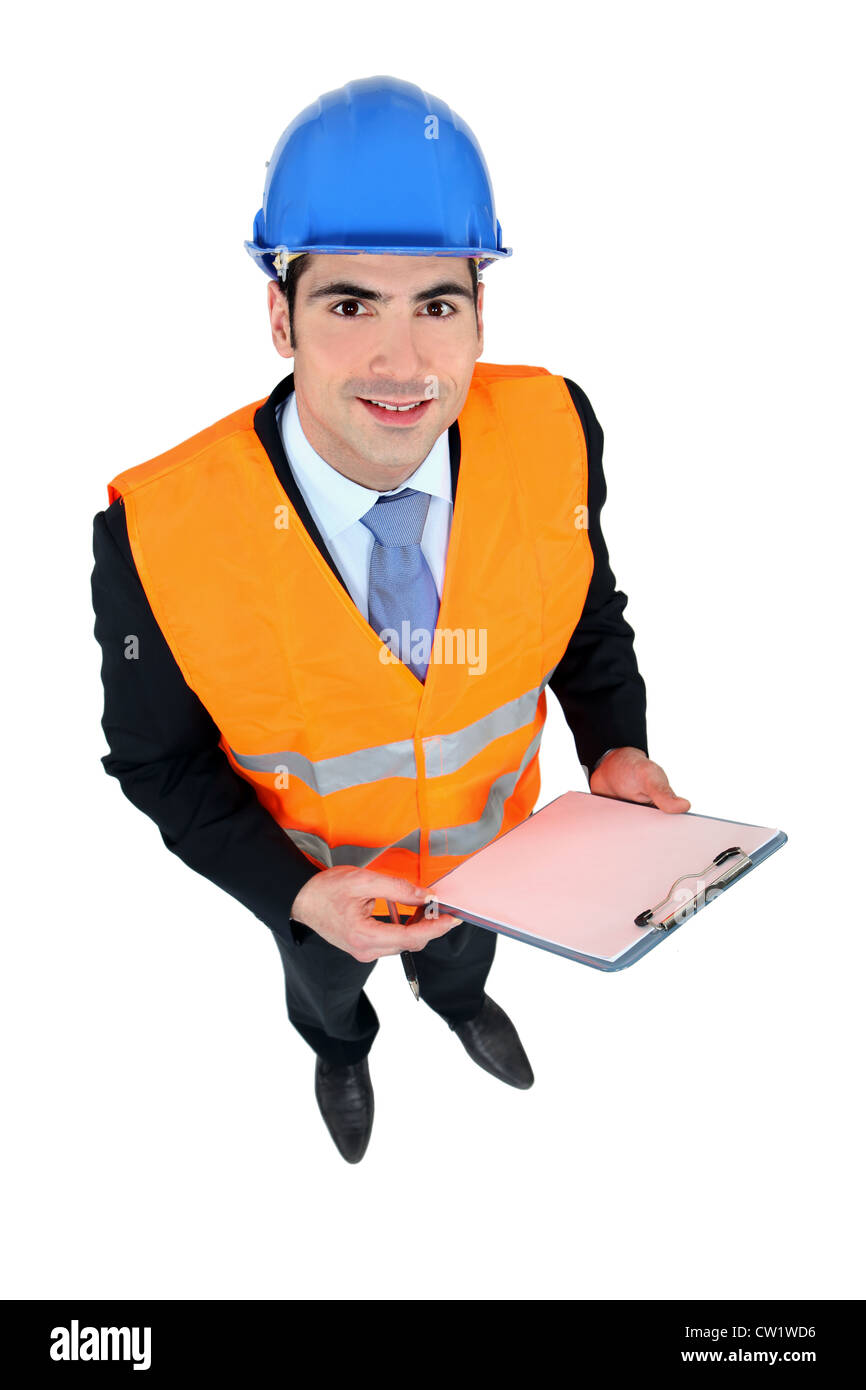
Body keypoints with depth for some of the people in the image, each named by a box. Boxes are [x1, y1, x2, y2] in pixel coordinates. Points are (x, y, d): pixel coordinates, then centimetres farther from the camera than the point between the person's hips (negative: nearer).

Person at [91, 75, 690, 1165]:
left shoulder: (551, 433, -28)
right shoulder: (157, 531, -35)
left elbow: (588, 608, -7)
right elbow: (158, 758, -18)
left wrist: (613, 747, -22)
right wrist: (297, 894, -29)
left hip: (490, 835, 2)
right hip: (312, 873, -1)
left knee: (460, 948, 38)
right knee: (325, 988, 35)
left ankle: (458, 999, 76)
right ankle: (341, 1051, 72)